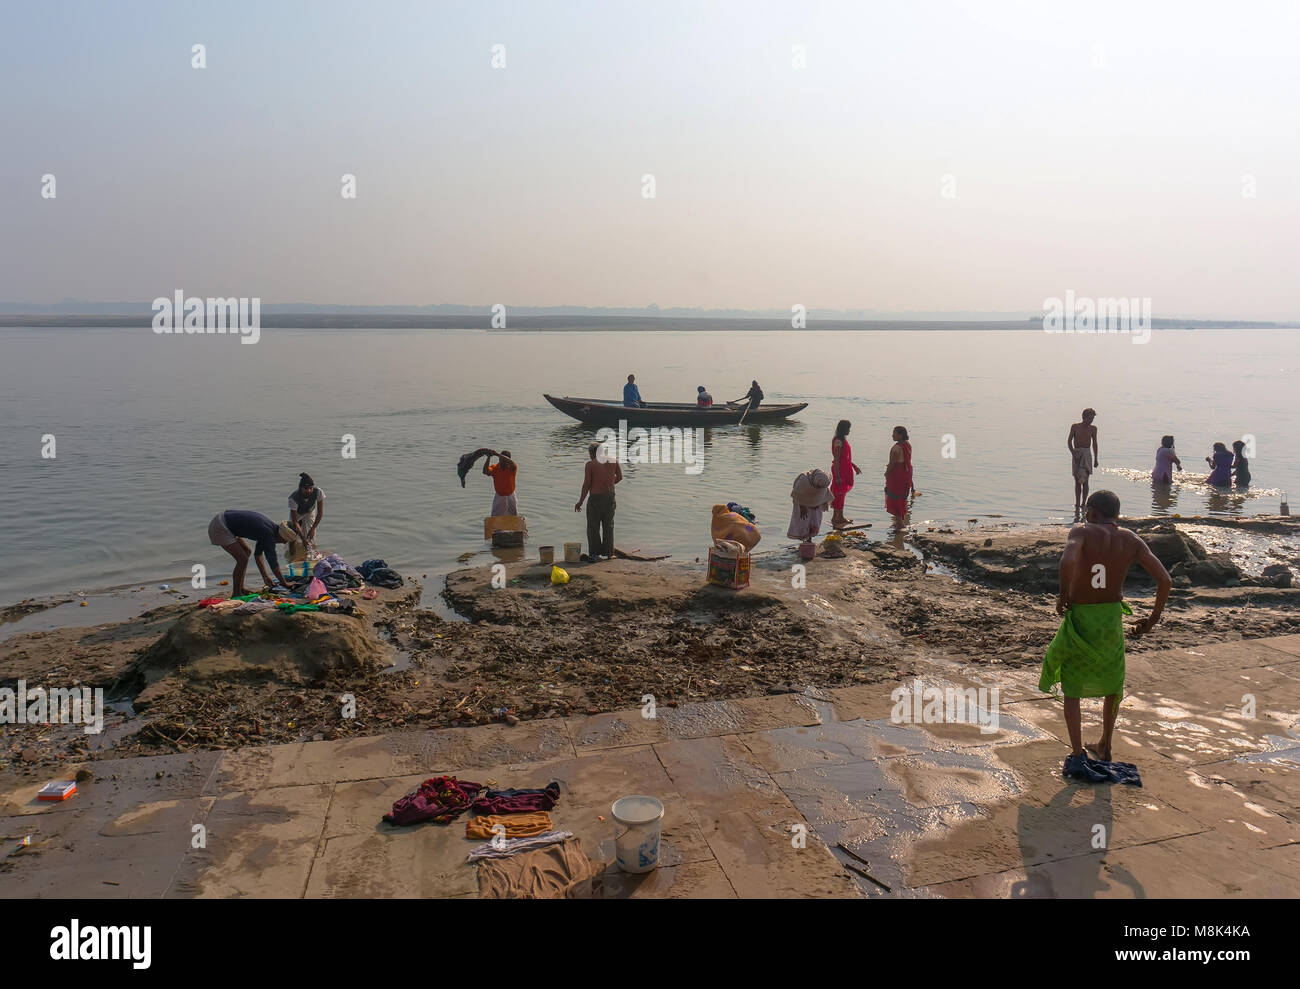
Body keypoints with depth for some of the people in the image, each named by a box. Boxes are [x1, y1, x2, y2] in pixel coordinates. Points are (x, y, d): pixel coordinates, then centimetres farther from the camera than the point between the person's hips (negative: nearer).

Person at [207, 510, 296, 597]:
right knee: (242, 559, -12)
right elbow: (273, 563, -18)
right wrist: (284, 583, -10)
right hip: (219, 527, -10)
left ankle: (240, 588, 19)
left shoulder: (270, 527, 7)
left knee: (247, 551, 17)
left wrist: (265, 577, 12)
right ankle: (236, 593, -1)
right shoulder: (268, 535, -21)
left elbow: (258, 554, 14)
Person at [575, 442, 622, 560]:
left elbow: (586, 485, -10)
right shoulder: (613, 461, 2)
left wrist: (580, 502, -3)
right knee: (608, 526, 16)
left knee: (593, 526, 6)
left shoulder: (590, 464, -9)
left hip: (595, 498, -4)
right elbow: (619, 477, 14)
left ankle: (595, 554, 3)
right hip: (610, 497, 4)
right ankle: (609, 553, 17)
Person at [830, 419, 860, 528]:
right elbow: (836, 460, -21)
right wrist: (837, 476, -23)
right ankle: (835, 518, 4)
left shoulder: (843, 440, 11)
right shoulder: (838, 441, -19)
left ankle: (840, 517, 24)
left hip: (845, 470, 10)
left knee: (842, 494, 15)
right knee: (839, 494, -4)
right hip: (840, 470, -10)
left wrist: (854, 466, 23)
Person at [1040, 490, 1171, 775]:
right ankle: (1104, 747, 36)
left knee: (1072, 689, 9)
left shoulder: (1082, 532, -10)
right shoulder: (1131, 541, 2)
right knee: (1112, 686, 25)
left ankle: (1077, 755, 1)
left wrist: (1063, 594, -17)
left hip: (1079, 617, -4)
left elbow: (1068, 560, -32)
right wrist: (1153, 619, 6)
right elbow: (1165, 579, -4)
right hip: (1112, 618, 4)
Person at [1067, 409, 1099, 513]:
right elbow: (1069, 441, 0)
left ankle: (1083, 505, -2)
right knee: (1077, 481, 2)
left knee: (1085, 481, -8)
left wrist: (1095, 459, 15)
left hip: (1087, 454, 1)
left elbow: (1094, 443, 15)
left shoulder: (1093, 429, 6)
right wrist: (1073, 453, -14)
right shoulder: (1075, 427, 0)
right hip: (1076, 454, -1)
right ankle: (1077, 506, 8)